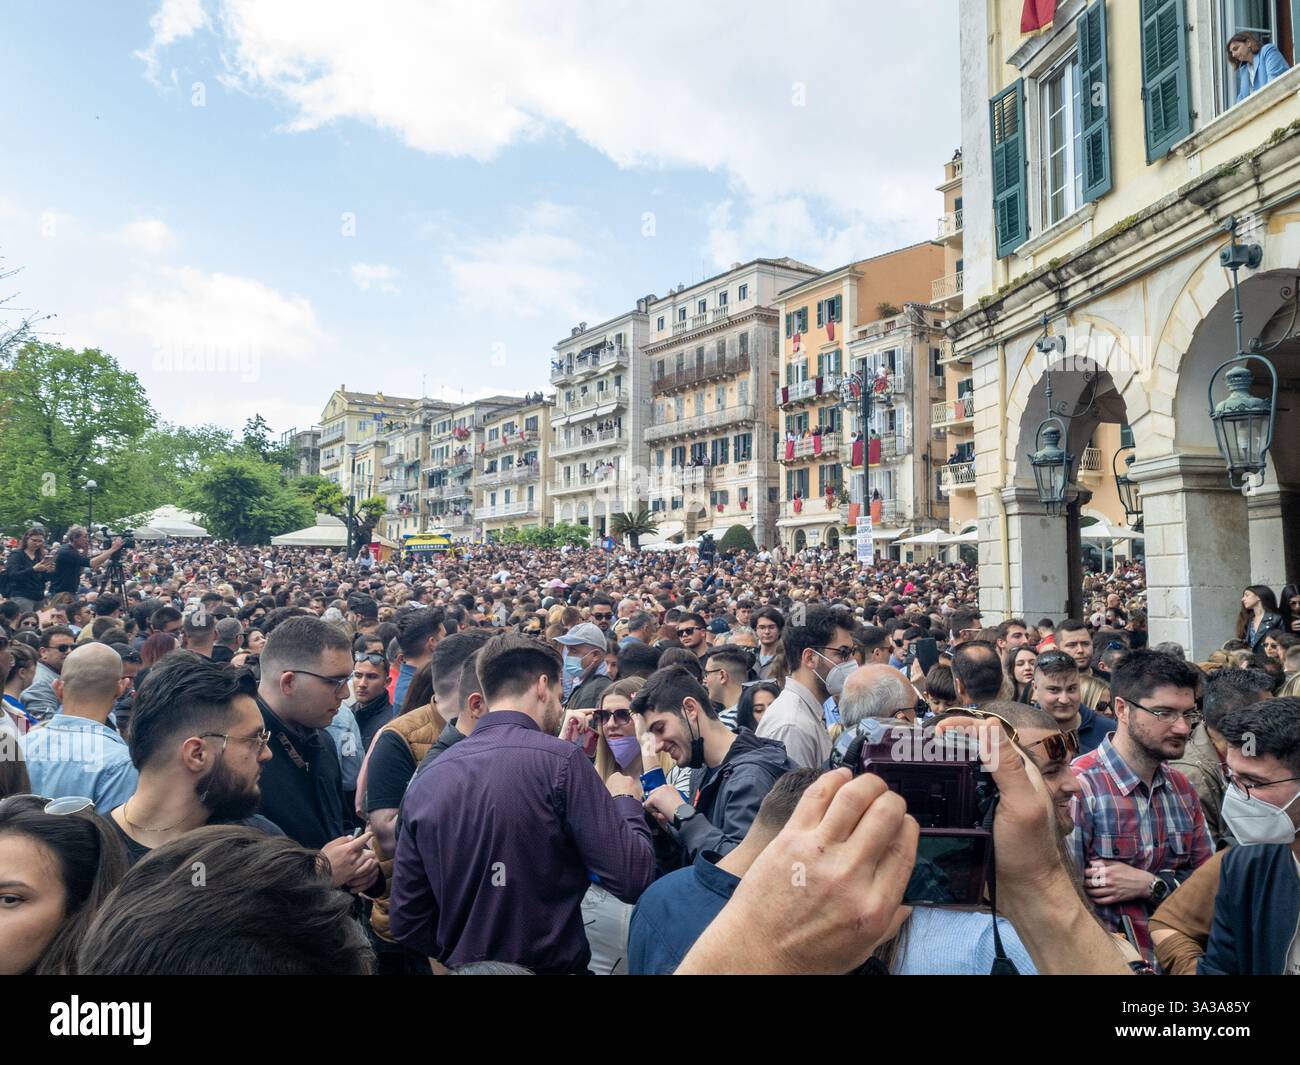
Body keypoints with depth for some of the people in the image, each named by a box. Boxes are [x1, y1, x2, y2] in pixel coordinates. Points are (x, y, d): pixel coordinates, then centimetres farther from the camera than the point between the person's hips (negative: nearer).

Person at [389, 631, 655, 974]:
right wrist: (626, 801, -2)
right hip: (552, 965, -4)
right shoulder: (560, 760, -17)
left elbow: (405, 921, 3)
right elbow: (633, 879, -19)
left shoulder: (425, 780, -2)